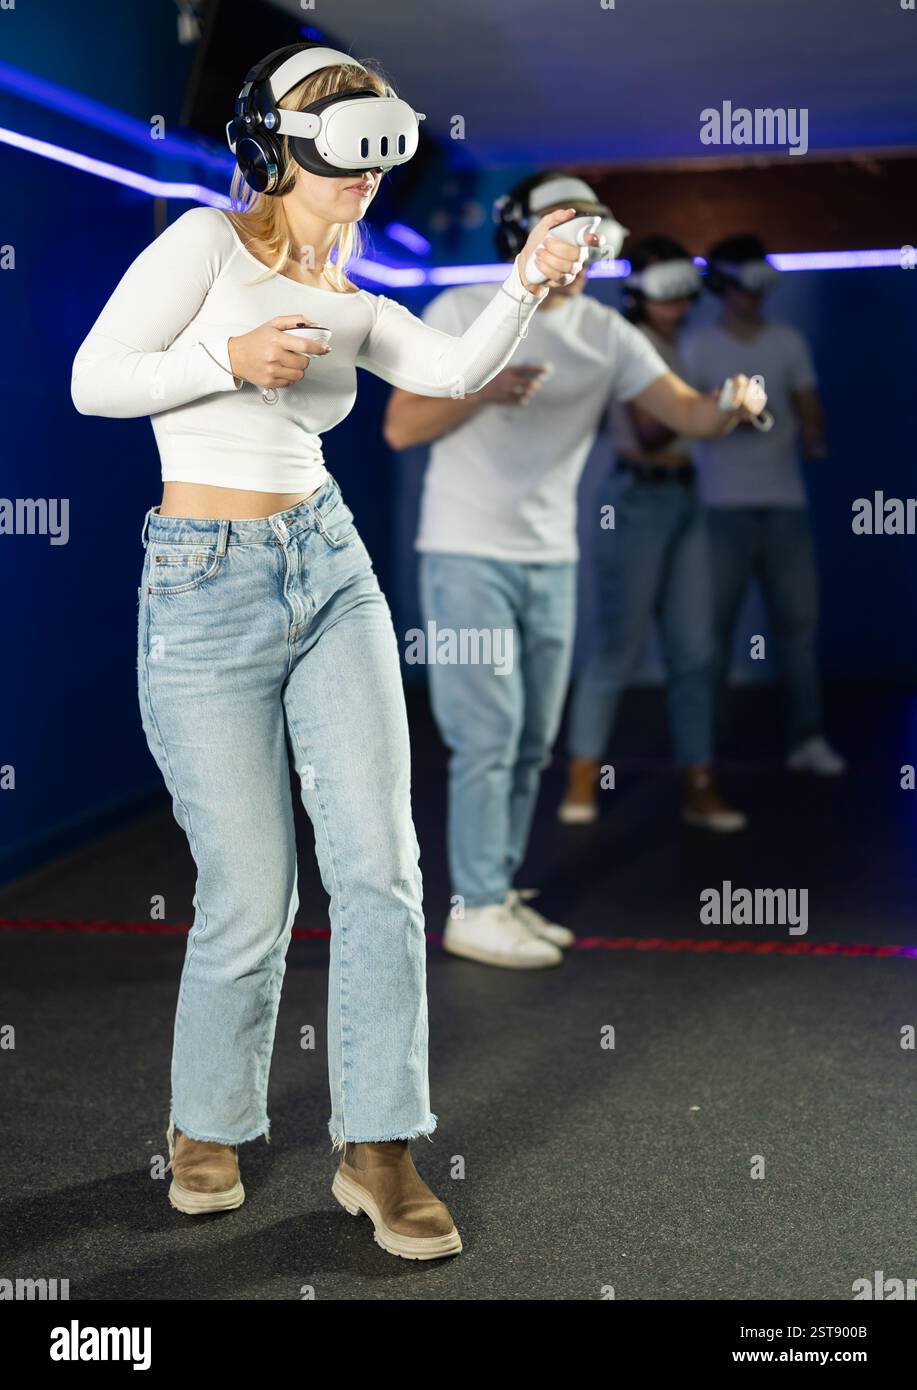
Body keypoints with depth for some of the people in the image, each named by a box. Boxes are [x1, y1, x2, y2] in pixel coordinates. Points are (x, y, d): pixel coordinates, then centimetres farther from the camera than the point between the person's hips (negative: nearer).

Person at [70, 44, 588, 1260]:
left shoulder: (347, 300, 13)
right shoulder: (207, 244, -3)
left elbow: (457, 367, -2)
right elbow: (95, 380, -7)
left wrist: (527, 284, -16)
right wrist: (227, 358, -18)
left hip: (330, 569, 5)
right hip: (206, 594, -5)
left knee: (380, 864, -3)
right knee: (253, 900, -1)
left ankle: (379, 1149, 10)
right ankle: (208, 1128, 26)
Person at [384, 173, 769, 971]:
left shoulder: (607, 335, 6)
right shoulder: (461, 313, -4)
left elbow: (685, 411, -6)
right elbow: (401, 429, -7)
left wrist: (732, 407, -28)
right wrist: (485, 390, -21)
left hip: (551, 561, 5)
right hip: (469, 555, -5)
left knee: (530, 745, 10)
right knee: (488, 736, -7)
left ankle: (501, 894, 22)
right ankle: (475, 911, 2)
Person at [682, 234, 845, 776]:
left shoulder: (789, 341, 13)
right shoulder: (699, 348, 5)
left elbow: (809, 407, 13)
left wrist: (815, 438, -9)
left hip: (787, 504, 3)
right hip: (726, 506, -2)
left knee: (800, 619, 0)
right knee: (715, 622, -3)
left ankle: (809, 738, 4)